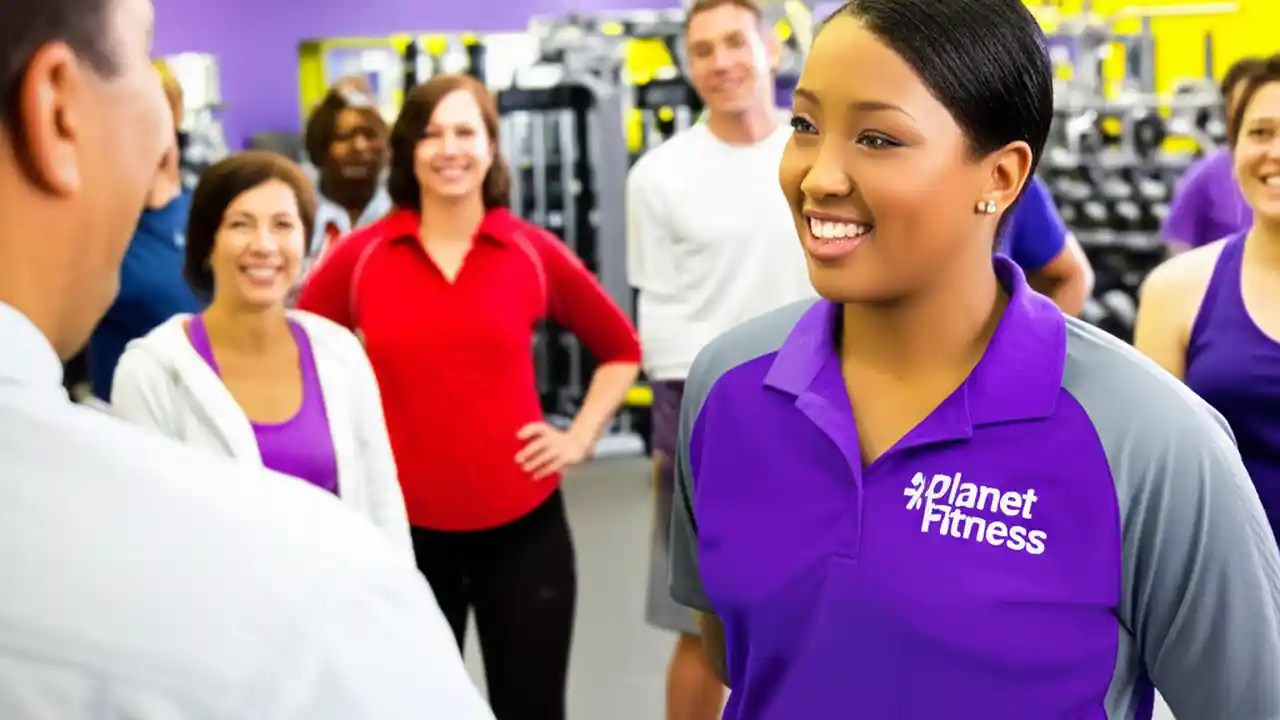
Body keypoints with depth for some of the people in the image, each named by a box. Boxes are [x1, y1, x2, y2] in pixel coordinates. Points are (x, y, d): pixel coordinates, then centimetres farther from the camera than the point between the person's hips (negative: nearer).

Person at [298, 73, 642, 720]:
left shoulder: (534, 252, -1)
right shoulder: (360, 255, -3)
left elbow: (620, 348, 13)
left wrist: (580, 438, 5)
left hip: (522, 524, 0)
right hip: (406, 529, 0)